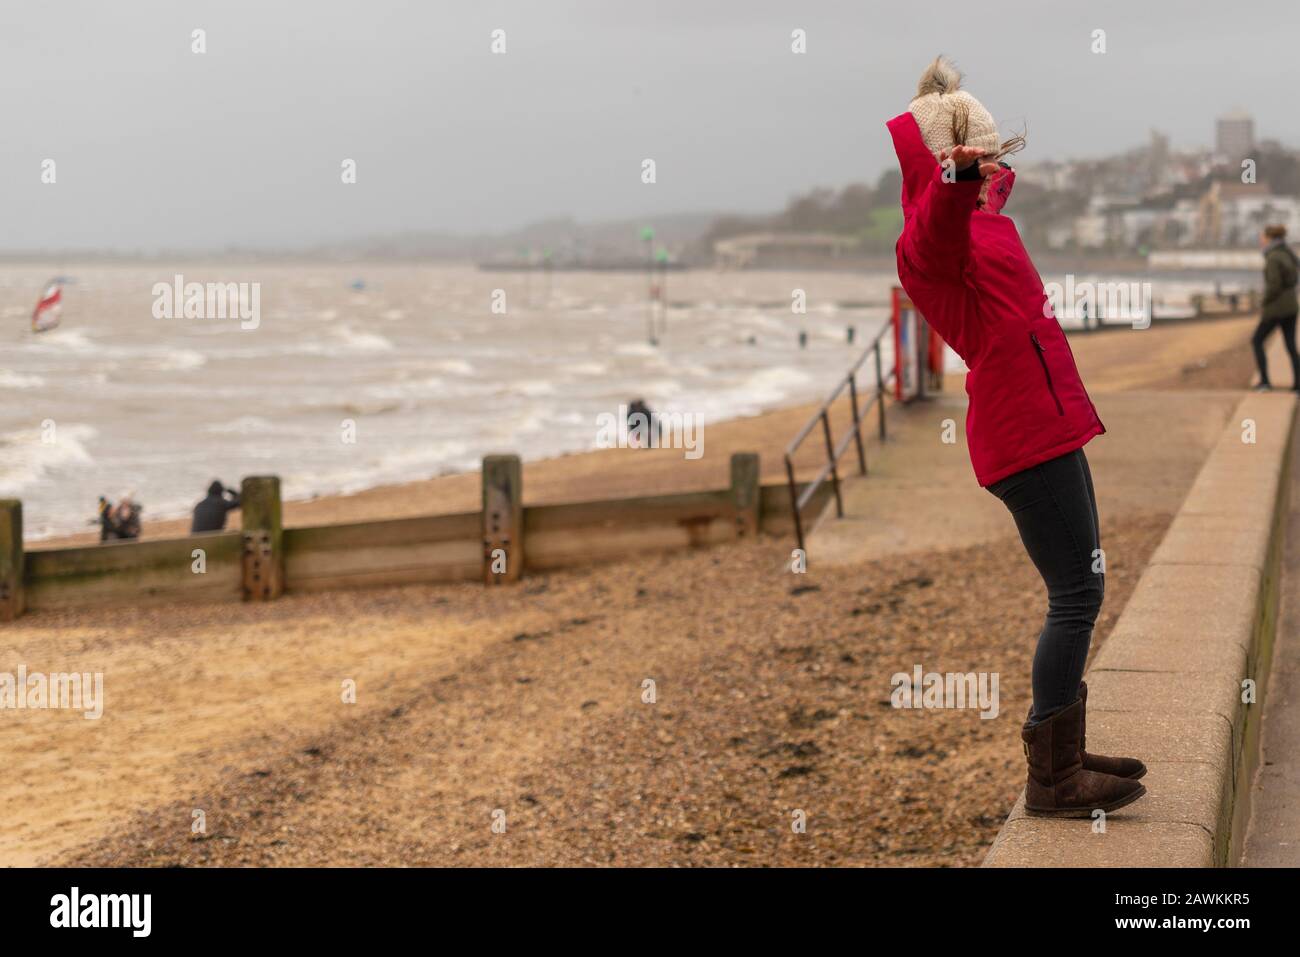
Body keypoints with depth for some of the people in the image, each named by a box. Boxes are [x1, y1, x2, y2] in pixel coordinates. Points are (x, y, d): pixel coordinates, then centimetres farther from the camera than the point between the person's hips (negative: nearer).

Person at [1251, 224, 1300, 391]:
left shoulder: (1273, 258, -17)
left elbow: (1274, 285, -22)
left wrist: (1264, 305, -8)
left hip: (1276, 308, -8)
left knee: (1257, 341, 8)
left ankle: (1265, 381, 3)